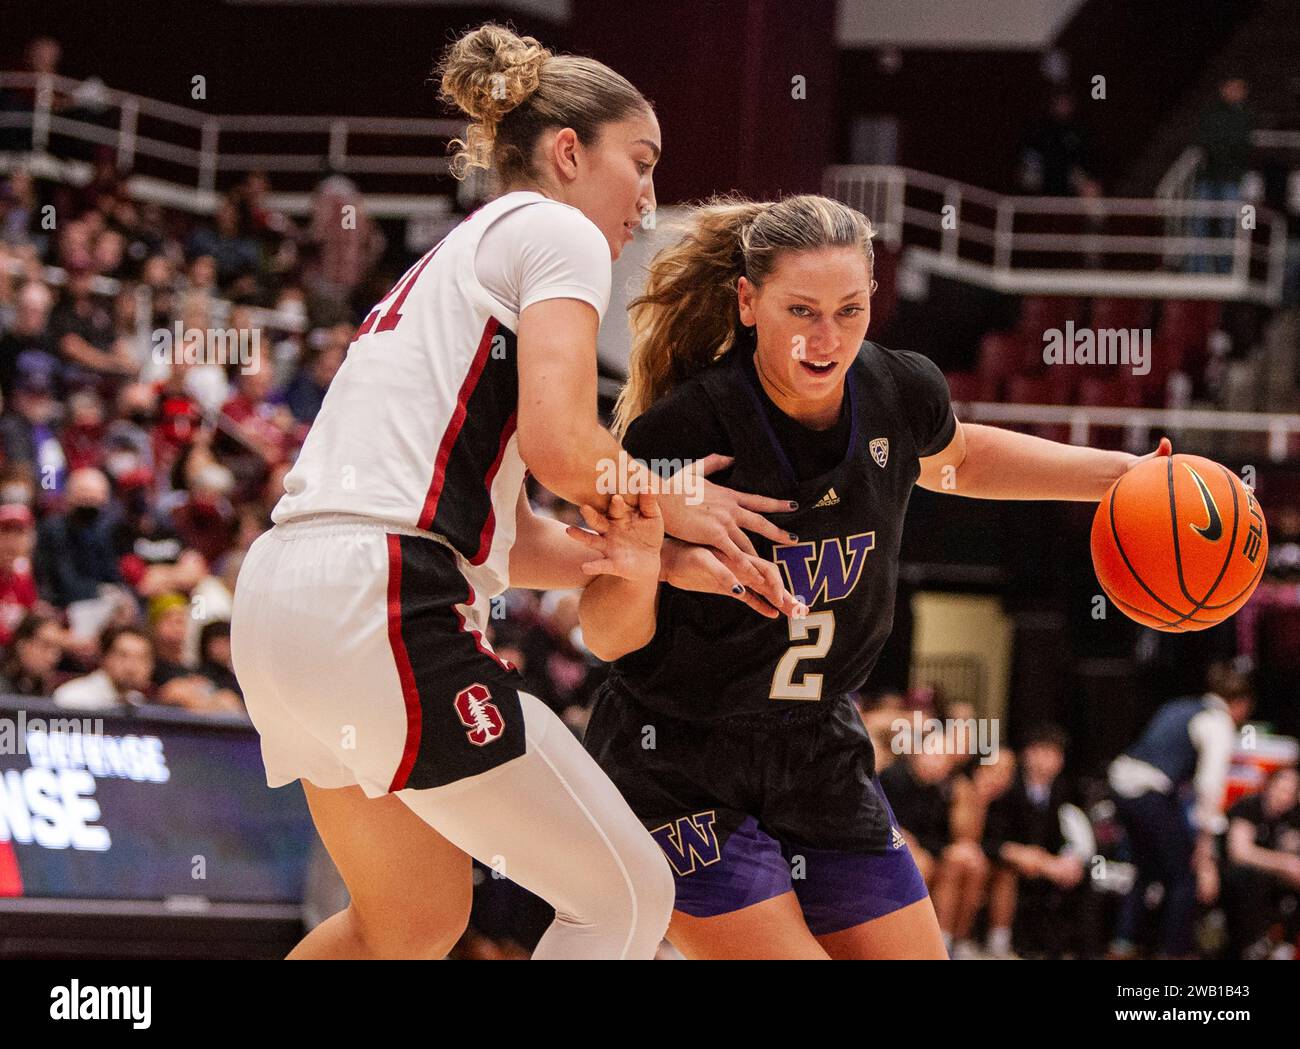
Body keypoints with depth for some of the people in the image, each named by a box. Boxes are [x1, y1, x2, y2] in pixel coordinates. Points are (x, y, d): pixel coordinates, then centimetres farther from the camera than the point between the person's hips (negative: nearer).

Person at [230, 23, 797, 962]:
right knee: (627, 895, -2)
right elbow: (560, 445, -14)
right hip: (384, 603, -10)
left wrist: (679, 563, 19)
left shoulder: (456, 260, 28)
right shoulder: (558, 231, 1)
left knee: (417, 918, 26)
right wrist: (678, 507, 4)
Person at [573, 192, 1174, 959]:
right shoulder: (678, 434, -24)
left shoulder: (901, 394, -9)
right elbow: (610, 637, -13)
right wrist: (636, 573, -35)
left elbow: (954, 459, 19)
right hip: (676, 769, -6)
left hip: (821, 753, 6)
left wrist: (1118, 474, 10)